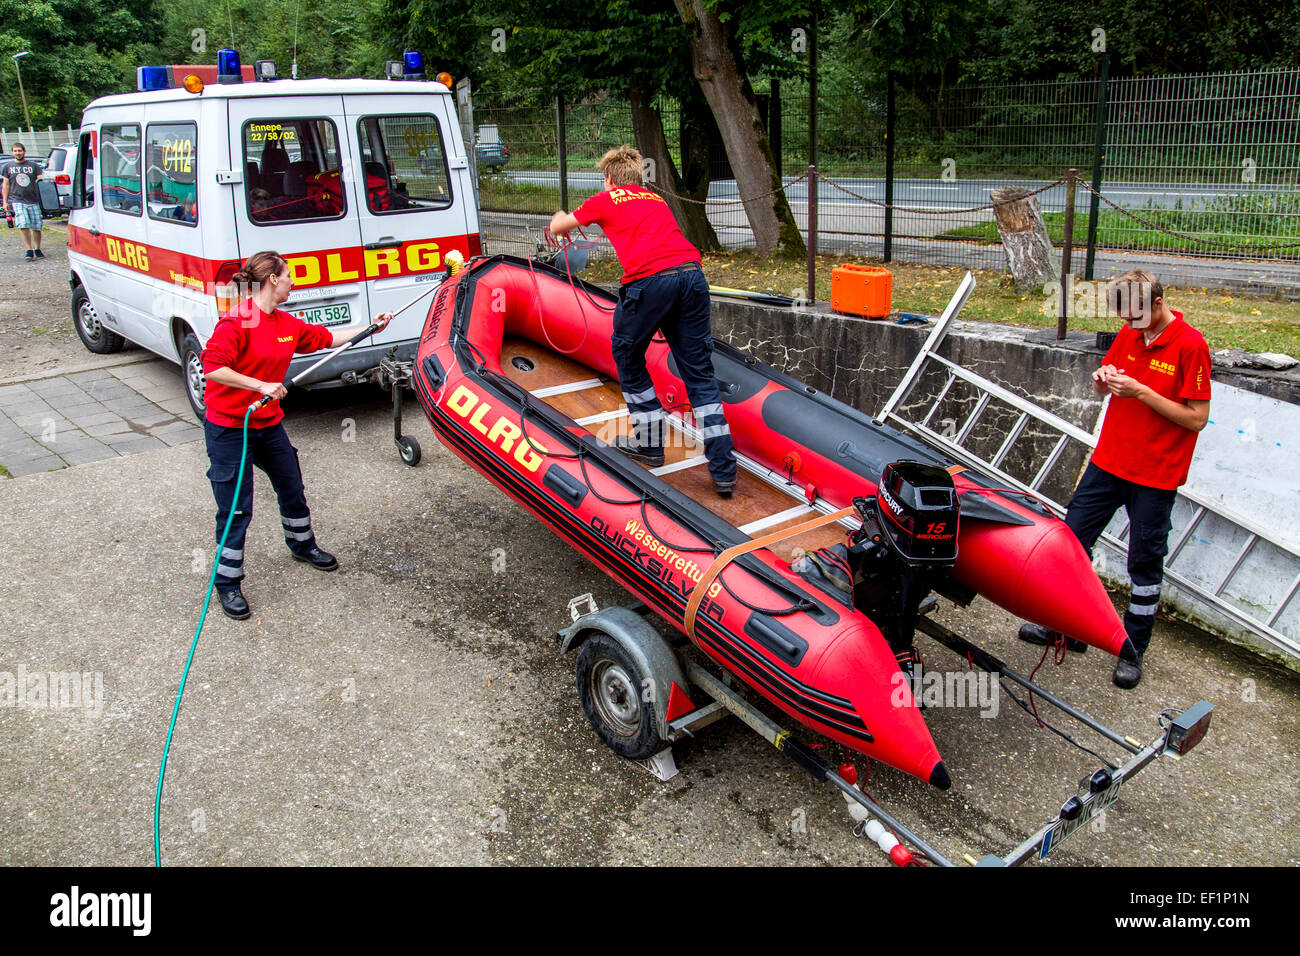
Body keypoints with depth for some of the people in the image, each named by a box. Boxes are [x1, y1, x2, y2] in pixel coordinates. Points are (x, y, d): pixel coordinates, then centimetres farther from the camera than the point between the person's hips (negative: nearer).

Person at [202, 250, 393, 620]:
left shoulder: (287, 324, 5)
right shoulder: (238, 320, -19)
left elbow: (327, 338, 18)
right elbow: (212, 367, -26)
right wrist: (261, 386, -28)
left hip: (268, 424, 8)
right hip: (228, 428, -8)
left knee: (292, 488, 21)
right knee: (236, 509, -3)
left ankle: (302, 544, 47)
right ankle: (228, 583, 12)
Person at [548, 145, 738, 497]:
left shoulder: (606, 200, 19)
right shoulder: (656, 199, 32)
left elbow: (557, 227, 33)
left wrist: (561, 219, 57)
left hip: (649, 281, -5)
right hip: (692, 274, 5)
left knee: (628, 357, 19)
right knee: (699, 371, 7)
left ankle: (649, 442, 24)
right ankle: (724, 470, 2)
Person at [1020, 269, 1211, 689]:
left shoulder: (1190, 345, -15)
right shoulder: (1128, 334, 4)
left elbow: (1197, 418, -16)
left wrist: (1141, 391, -22)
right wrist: (1103, 379, -8)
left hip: (1156, 474, -6)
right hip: (1108, 461, 6)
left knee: (1145, 562, 6)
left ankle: (1133, 650, 20)